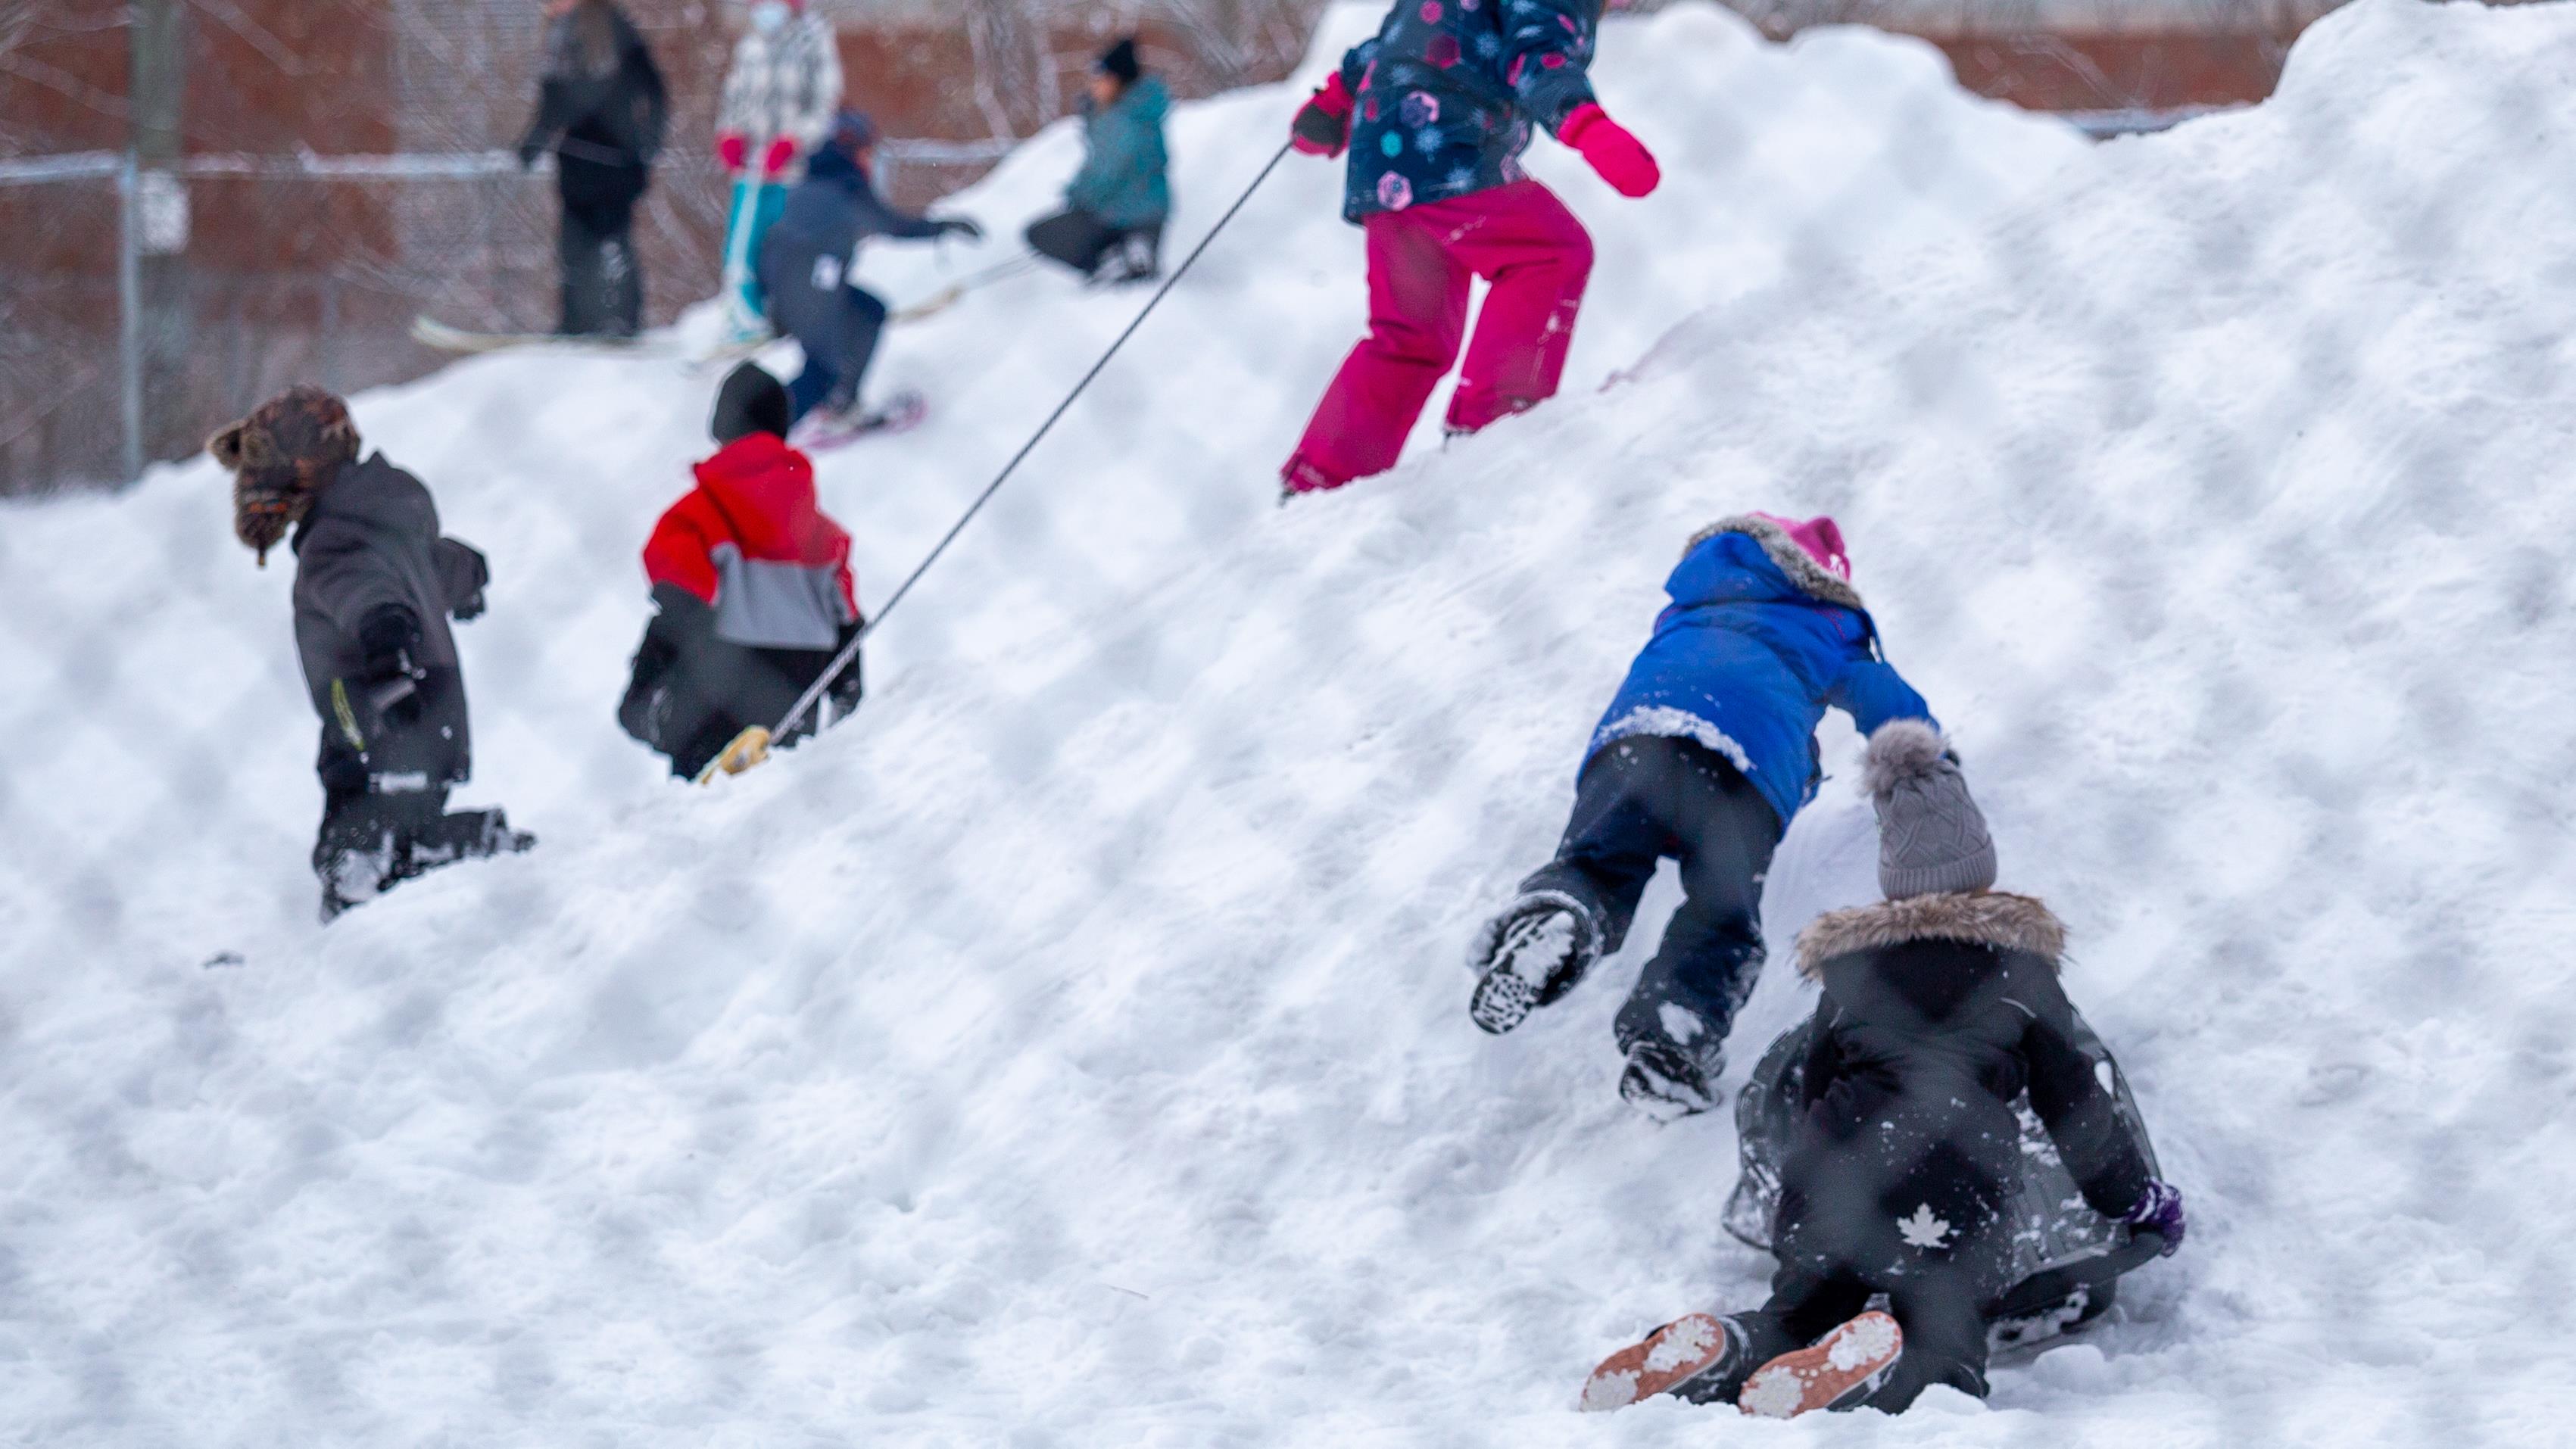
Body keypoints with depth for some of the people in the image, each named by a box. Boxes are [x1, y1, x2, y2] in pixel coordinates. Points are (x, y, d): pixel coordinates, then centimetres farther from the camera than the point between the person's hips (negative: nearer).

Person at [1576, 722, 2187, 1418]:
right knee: (1947, 1356, 1)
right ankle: (1875, 1376, -36)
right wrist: (2139, 1201, 31)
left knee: (1800, 1318, 19)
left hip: (1839, 1149, 3)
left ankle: (1717, 1358, -17)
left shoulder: (1851, 958, 25)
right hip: (1961, 1167, -3)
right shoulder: (2015, 958, 18)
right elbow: (2075, 1097, 19)